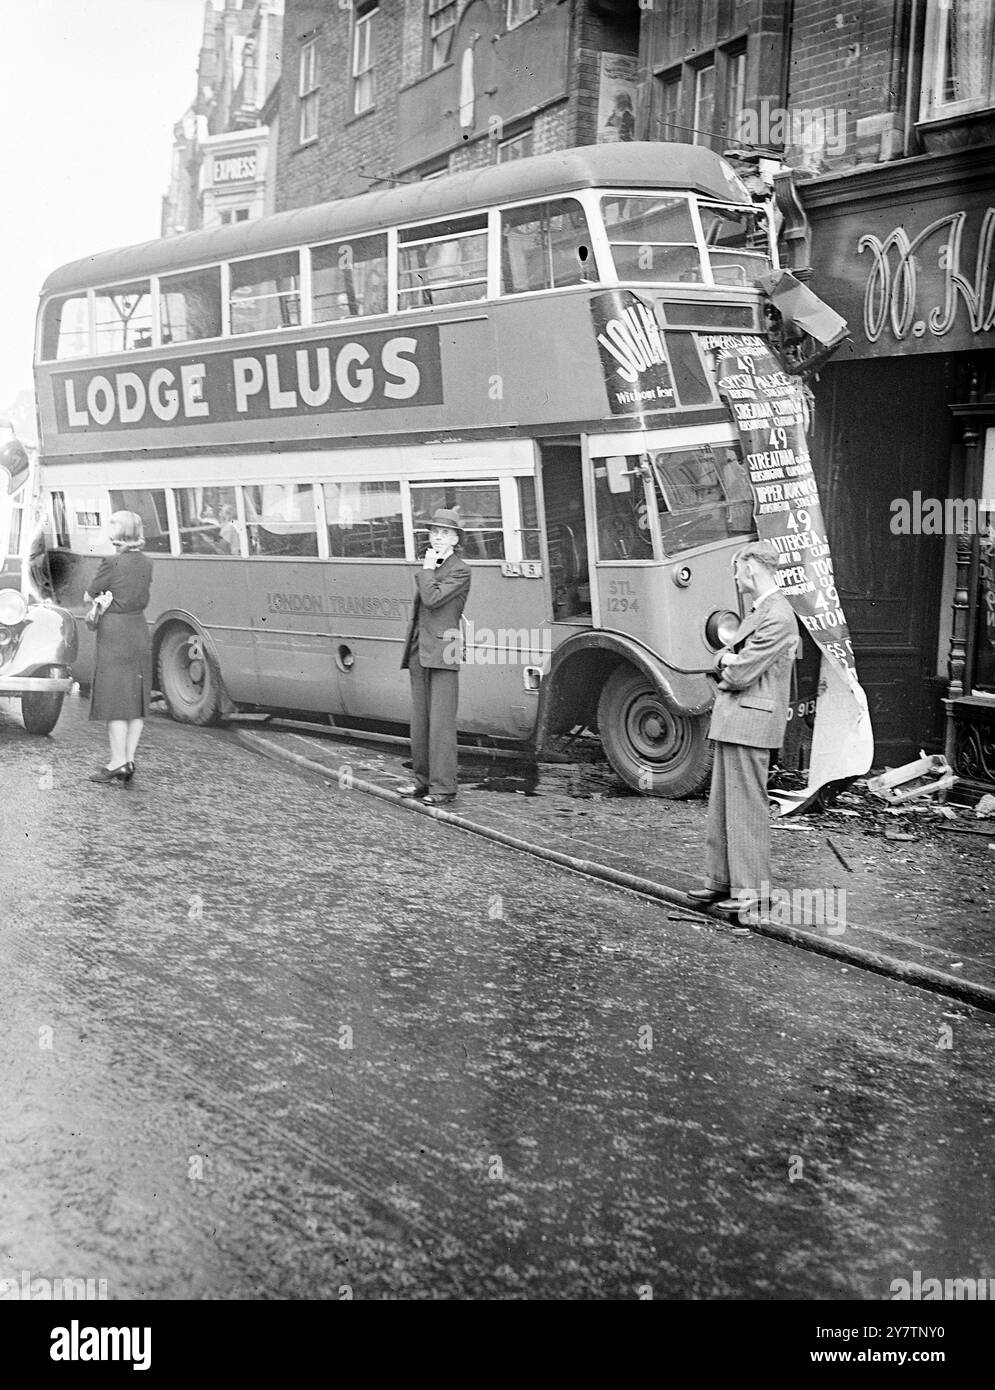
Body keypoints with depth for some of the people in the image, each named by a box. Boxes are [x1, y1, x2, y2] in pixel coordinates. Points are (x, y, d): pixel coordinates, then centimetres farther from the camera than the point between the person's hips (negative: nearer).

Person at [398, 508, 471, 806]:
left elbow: (432, 599, -17)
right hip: (419, 653, 8)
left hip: (442, 653, -8)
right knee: (420, 722, 11)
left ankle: (443, 787, -6)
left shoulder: (460, 571, -4)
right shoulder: (429, 569, 21)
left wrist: (427, 570, -5)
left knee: (440, 722, -8)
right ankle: (423, 779, 19)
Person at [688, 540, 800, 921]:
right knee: (722, 804, 14)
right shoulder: (758, 611, 17)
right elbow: (724, 661, 17)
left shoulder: (778, 617, -16)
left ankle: (752, 891, 4)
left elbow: (739, 674, -18)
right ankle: (722, 879, 24)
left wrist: (727, 664, 2)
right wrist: (728, 660, -3)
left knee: (746, 807, -4)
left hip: (750, 721, -10)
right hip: (732, 718, 10)